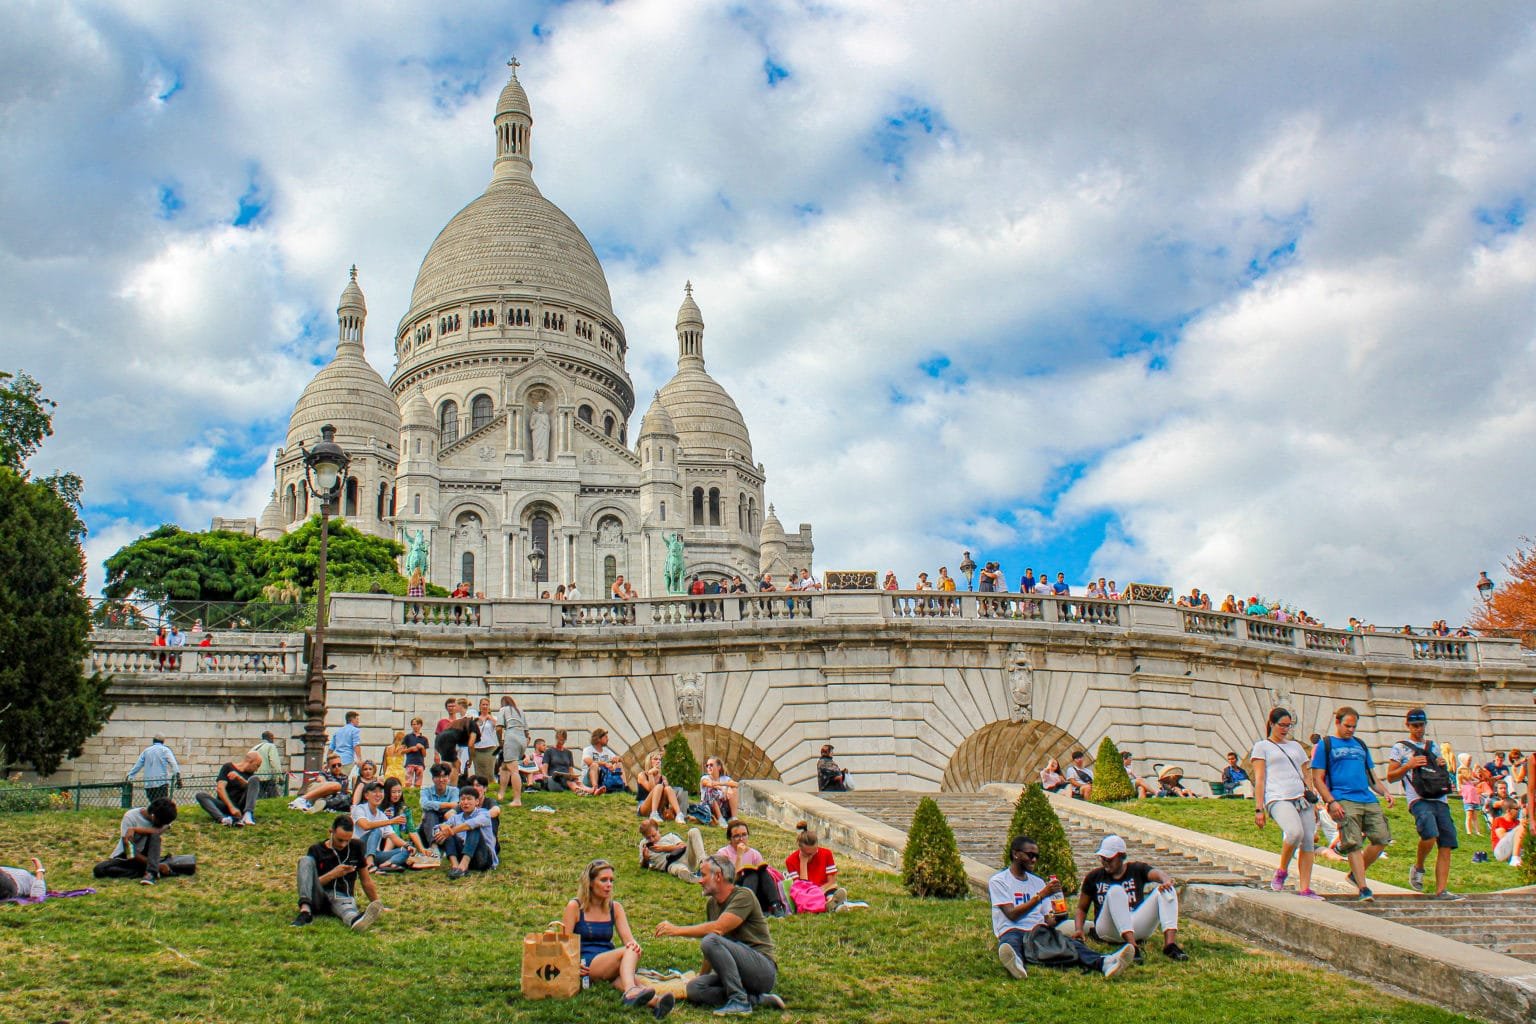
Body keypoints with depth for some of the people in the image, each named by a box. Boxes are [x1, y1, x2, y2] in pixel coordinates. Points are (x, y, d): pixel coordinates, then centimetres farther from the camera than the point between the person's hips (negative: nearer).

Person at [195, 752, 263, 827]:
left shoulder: (250, 774, 13)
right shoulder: (228, 767, 1)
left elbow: (251, 788, -8)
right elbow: (220, 788, -13)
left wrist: (238, 777, -26)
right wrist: (231, 808, -26)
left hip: (241, 807, 1)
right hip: (225, 806, -1)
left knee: (254, 779, -15)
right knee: (200, 796, -25)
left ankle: (248, 815, -35)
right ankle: (223, 819, -53)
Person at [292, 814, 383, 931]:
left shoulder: (356, 847, 9)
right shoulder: (316, 850, 3)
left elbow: (366, 880, 15)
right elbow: (310, 882, -2)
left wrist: (377, 904, 16)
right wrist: (332, 874, -14)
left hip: (342, 896, 0)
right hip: (317, 897, 0)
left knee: (347, 904, -39)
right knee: (305, 860, -22)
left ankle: (355, 919, -79)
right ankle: (305, 909, -45)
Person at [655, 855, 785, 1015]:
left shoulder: (743, 897, -11)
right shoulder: (711, 904, 14)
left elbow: (718, 928, -25)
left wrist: (676, 930, -20)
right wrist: (701, 975, 18)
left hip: (763, 970, -8)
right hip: (738, 974, 8)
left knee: (710, 941, -27)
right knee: (693, 988, -16)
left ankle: (739, 1001, -22)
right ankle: (756, 999, -10)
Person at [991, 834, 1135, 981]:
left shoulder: (1038, 882, 24)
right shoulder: (999, 881, 5)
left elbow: (1047, 918, 17)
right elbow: (1012, 914, -9)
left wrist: (1055, 919, -9)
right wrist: (1041, 895, -15)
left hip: (1039, 931, 4)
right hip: (1013, 932, -4)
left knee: (1069, 942, -28)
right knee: (1010, 943, -41)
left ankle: (1103, 963, -58)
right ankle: (1015, 962, -79)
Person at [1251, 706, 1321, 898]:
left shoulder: (1295, 746, 25)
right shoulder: (1262, 746, 10)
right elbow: (1259, 779, 3)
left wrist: (1313, 803, 18)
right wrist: (1259, 809, -5)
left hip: (1301, 797, 6)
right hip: (1278, 798, -6)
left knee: (1308, 841, -6)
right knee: (1295, 832, -29)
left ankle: (1305, 889, -2)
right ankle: (1282, 871, -7)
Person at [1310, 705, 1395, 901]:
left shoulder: (1360, 745, 24)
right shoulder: (1325, 745, 6)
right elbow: (1317, 779, 0)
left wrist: (1385, 792, 8)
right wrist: (1331, 802, -12)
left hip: (1369, 800, 6)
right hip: (1344, 802, -6)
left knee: (1382, 838, -4)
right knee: (1353, 844, -12)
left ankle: (1356, 874, 15)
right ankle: (1363, 888, -11)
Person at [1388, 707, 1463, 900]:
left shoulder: (1433, 746, 25)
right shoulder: (1400, 747, 10)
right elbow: (1390, 777, 6)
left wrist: (1443, 765, 11)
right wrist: (1409, 765, -9)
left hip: (1440, 799, 6)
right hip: (1419, 800, -5)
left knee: (1447, 845, -4)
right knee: (1430, 835, -29)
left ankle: (1441, 890, -3)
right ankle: (1418, 867, -2)